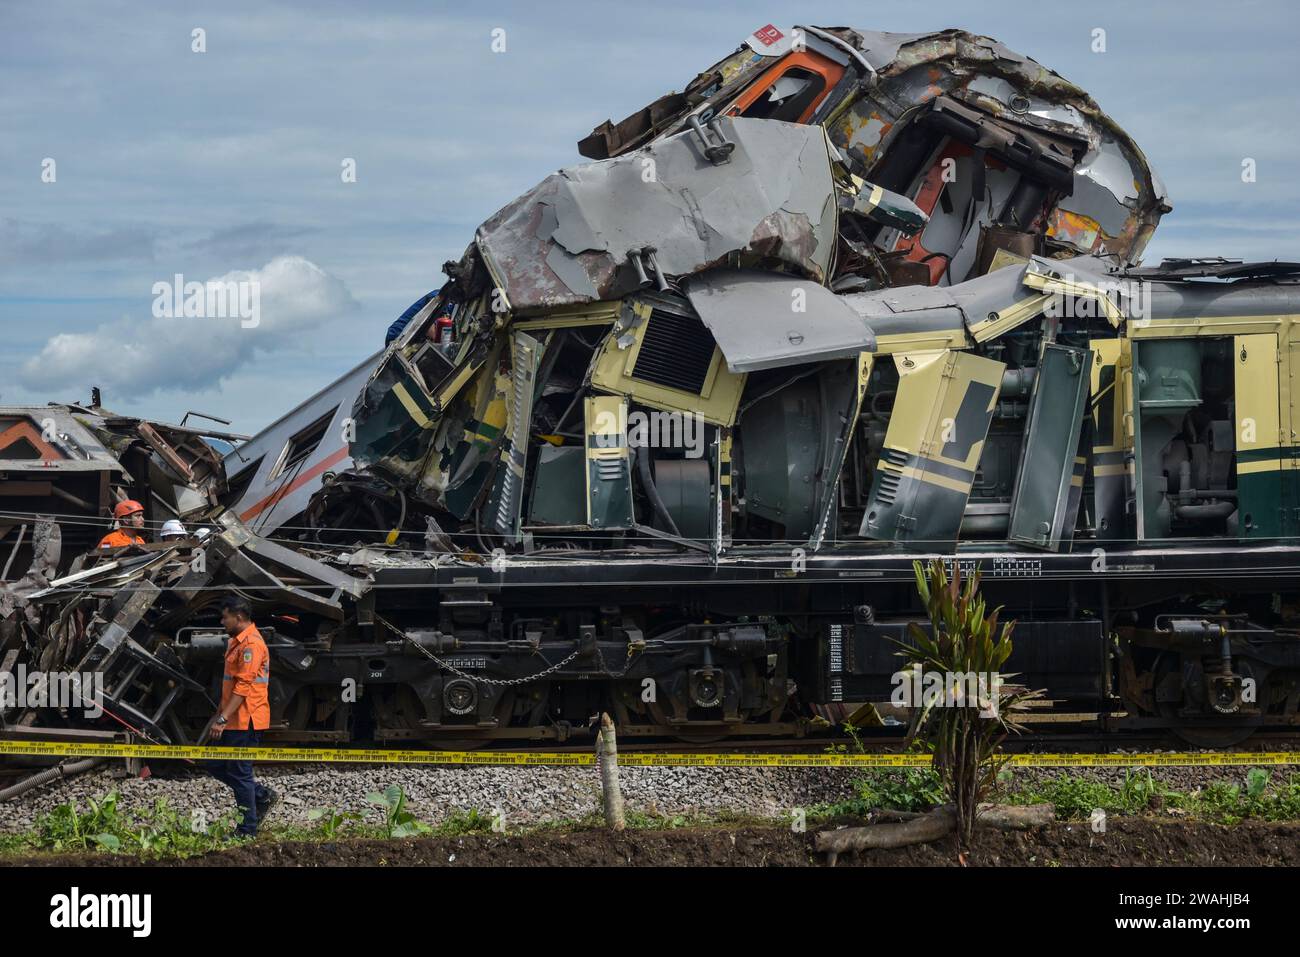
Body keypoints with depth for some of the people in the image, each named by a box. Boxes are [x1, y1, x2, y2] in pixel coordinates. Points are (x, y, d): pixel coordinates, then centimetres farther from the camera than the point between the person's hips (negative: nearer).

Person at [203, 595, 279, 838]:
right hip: (234, 720, 10)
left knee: (239, 773, -4)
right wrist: (220, 713, 25)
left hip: (246, 721, -10)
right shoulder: (236, 642, 16)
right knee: (214, 764, 14)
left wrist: (223, 719, -25)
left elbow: (243, 687, -23)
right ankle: (263, 796, 20)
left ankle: (248, 830, 4)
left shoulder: (251, 645, -17)